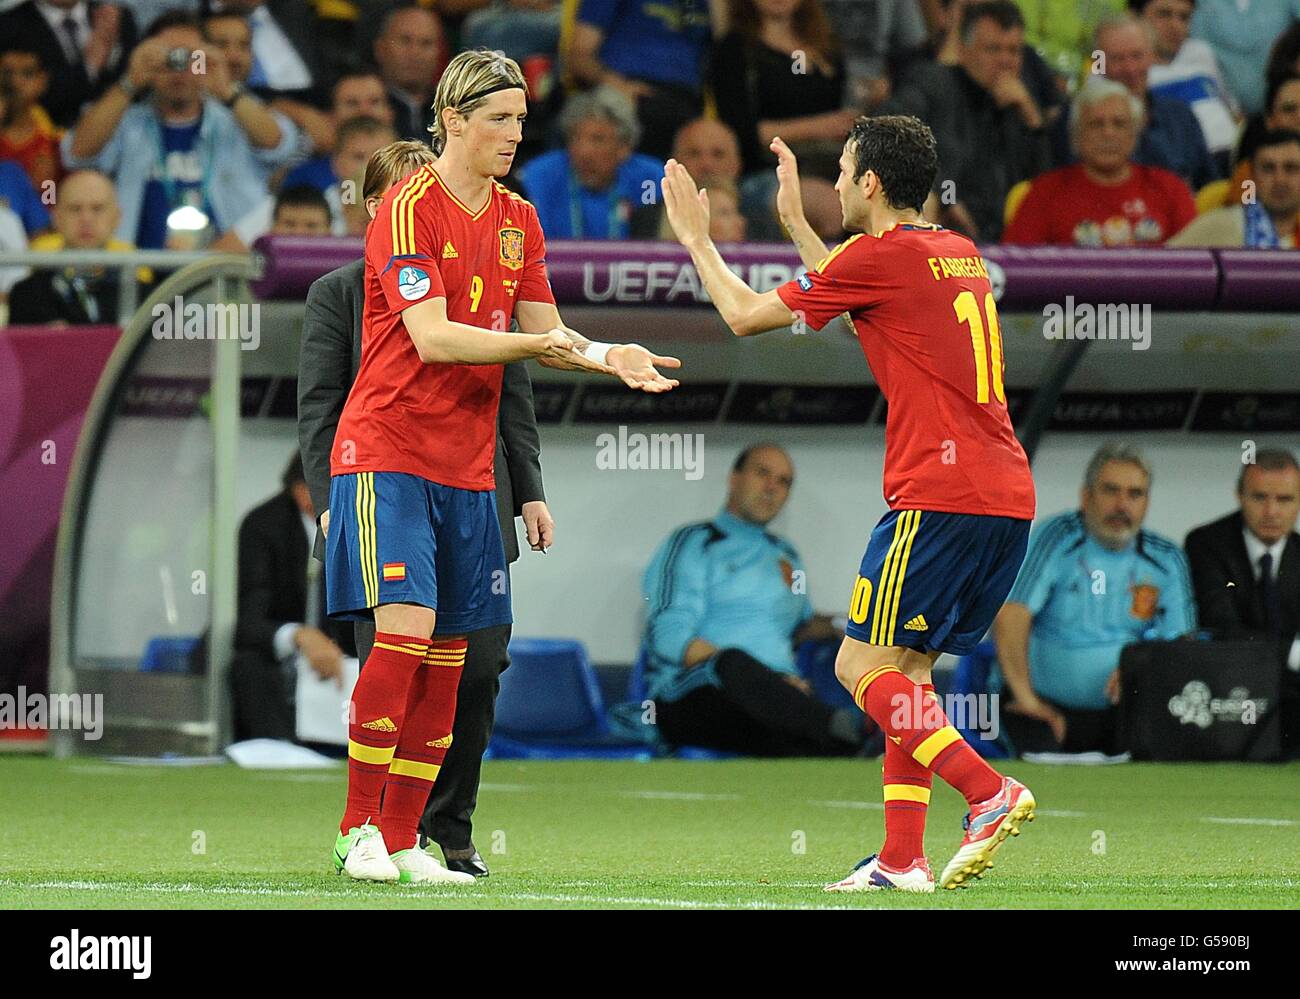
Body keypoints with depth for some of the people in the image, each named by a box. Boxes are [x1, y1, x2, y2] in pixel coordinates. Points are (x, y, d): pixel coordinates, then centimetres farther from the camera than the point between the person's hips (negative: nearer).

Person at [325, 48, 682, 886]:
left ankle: (404, 840, 11)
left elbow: (546, 330, 11)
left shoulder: (518, 218, 11)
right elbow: (431, 337, -20)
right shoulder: (410, 208, -11)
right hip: (388, 453, -7)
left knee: (448, 659, 5)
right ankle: (359, 829, -9)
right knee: (405, 629, -18)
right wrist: (534, 344, -30)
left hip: (467, 465, 7)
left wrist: (609, 357, -8)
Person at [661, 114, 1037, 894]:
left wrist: (697, 238, 16)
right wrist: (794, 221, 41)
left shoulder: (882, 253, -6)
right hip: (1010, 496, 8)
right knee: (906, 670, 13)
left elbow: (746, 316, 1)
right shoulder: (960, 254, 18)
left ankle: (990, 792, -19)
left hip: (940, 495, -8)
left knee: (864, 667, -4)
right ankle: (902, 859, 7)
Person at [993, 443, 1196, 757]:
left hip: (1120, 708, 4)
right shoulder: (1057, 538, -5)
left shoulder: (1167, 560, 7)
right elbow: (1011, 616, -16)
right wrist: (1025, 696, -22)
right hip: (1048, 707, -4)